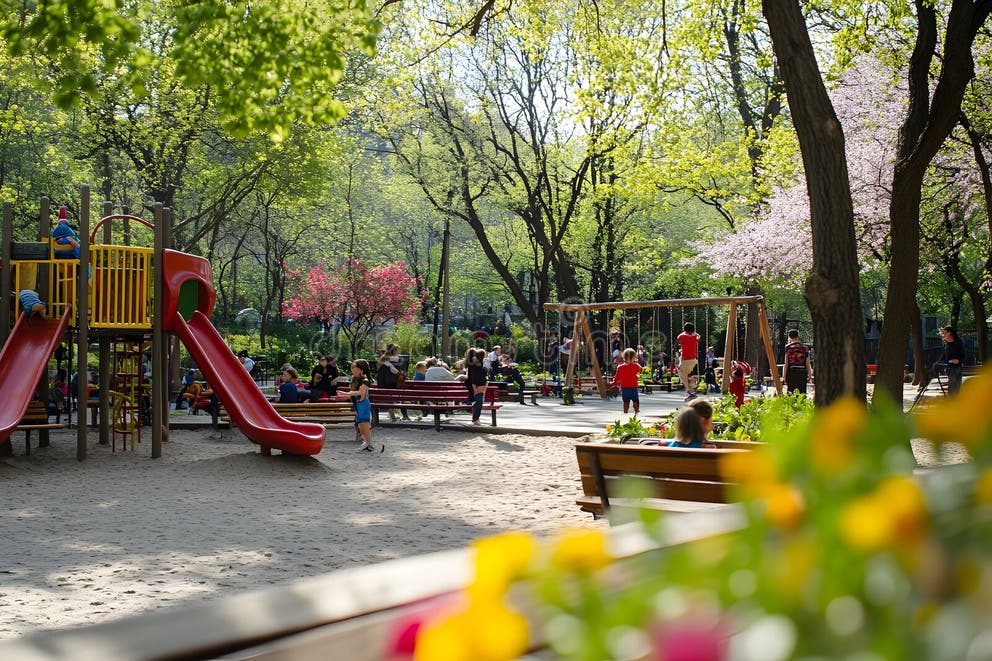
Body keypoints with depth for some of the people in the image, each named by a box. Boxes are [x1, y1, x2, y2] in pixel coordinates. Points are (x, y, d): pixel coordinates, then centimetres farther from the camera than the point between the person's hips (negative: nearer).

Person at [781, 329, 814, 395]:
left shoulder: (788, 347, -1)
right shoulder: (805, 347, 8)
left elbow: (786, 364, -3)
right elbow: (808, 364, 7)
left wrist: (784, 377, -1)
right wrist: (810, 376, 15)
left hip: (791, 373, -3)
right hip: (803, 373, 3)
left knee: (790, 394, 1)